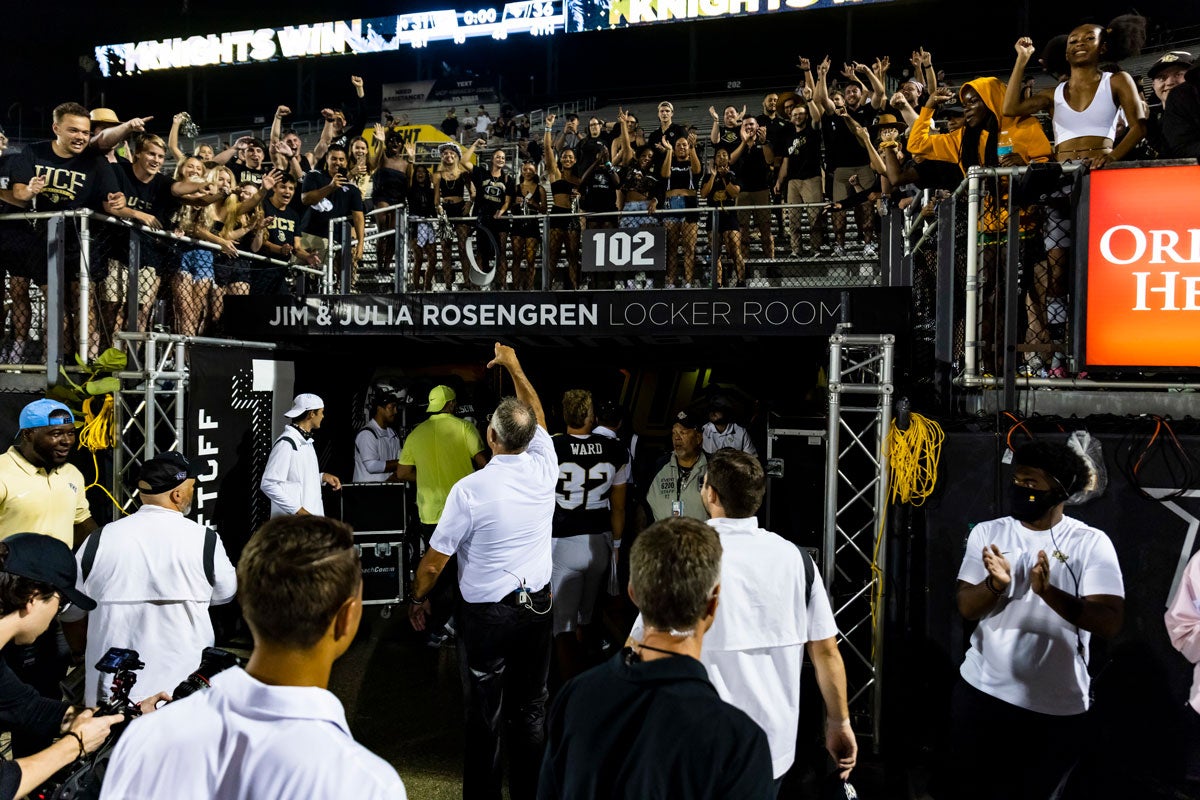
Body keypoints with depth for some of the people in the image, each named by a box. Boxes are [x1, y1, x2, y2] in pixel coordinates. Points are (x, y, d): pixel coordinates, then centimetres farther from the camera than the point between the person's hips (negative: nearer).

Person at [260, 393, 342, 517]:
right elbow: (268, 484, -18)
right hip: (292, 521, -9)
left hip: (312, 516, 9)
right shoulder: (286, 443, -14)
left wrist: (322, 477, 6)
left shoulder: (306, 441, 14)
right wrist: (298, 510, -20)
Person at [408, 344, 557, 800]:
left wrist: (418, 599, 10)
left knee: (484, 717, 10)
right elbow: (537, 415, 12)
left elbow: (435, 559, -9)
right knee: (530, 711, 16)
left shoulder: (469, 490, -19)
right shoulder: (544, 469, -9)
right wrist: (514, 365, 22)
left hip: (486, 615, -4)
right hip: (538, 607, 4)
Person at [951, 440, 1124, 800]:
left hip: (1057, 708, -2)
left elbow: (1109, 623, -16)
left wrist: (1048, 591, -31)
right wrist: (996, 582, -24)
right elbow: (967, 609, -4)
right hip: (980, 692, 2)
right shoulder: (987, 532, -1)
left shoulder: (1091, 542, -8)